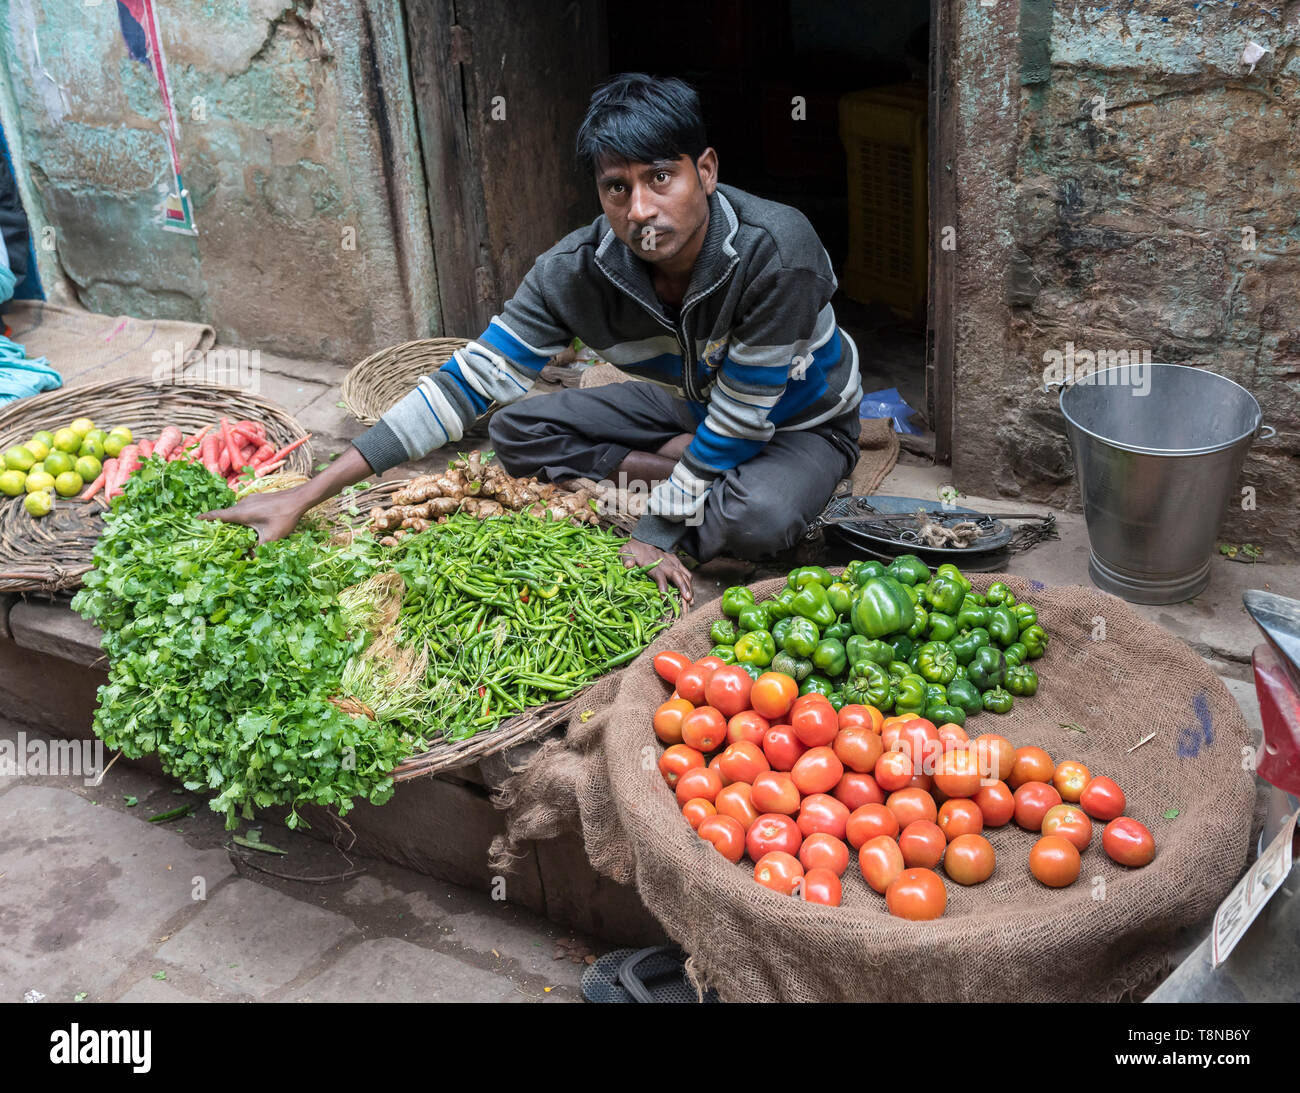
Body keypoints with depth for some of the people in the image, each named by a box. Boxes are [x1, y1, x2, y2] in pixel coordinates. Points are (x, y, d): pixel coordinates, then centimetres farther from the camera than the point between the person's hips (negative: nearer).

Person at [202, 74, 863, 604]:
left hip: (798, 421, -4)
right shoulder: (579, 269, -24)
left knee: (758, 518, -38)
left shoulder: (776, 253, -37)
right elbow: (470, 380, -22)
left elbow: (742, 418, -29)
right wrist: (305, 497, -26)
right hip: (688, 402, 4)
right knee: (516, 430, -10)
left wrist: (657, 532, -26)